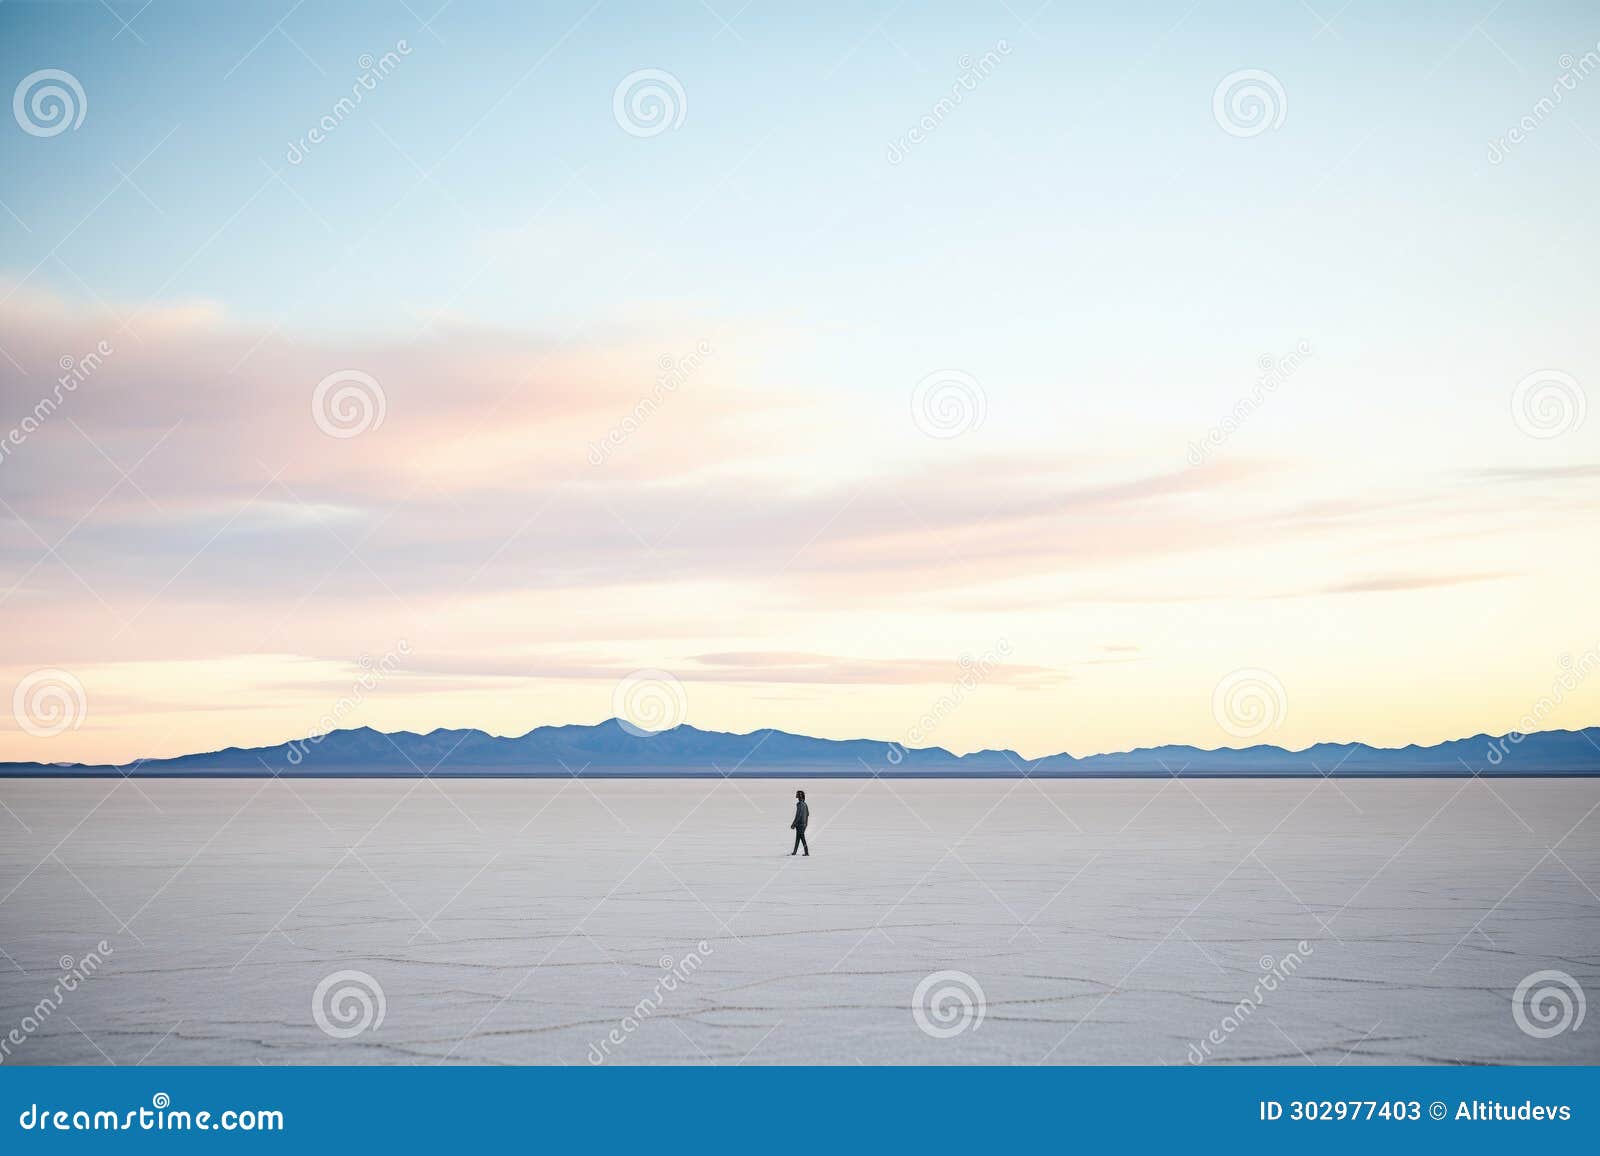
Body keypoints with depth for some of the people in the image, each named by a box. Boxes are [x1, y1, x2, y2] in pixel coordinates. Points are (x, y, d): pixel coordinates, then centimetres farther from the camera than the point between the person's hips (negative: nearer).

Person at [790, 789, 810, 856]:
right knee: (797, 838, 15)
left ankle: (807, 853, -4)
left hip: (800, 823, -9)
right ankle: (794, 852, 21)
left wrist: (793, 824, -18)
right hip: (804, 823, 9)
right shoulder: (804, 804, 10)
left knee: (802, 838, -5)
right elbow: (807, 814, 18)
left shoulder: (800, 804, -18)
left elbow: (798, 815, -22)